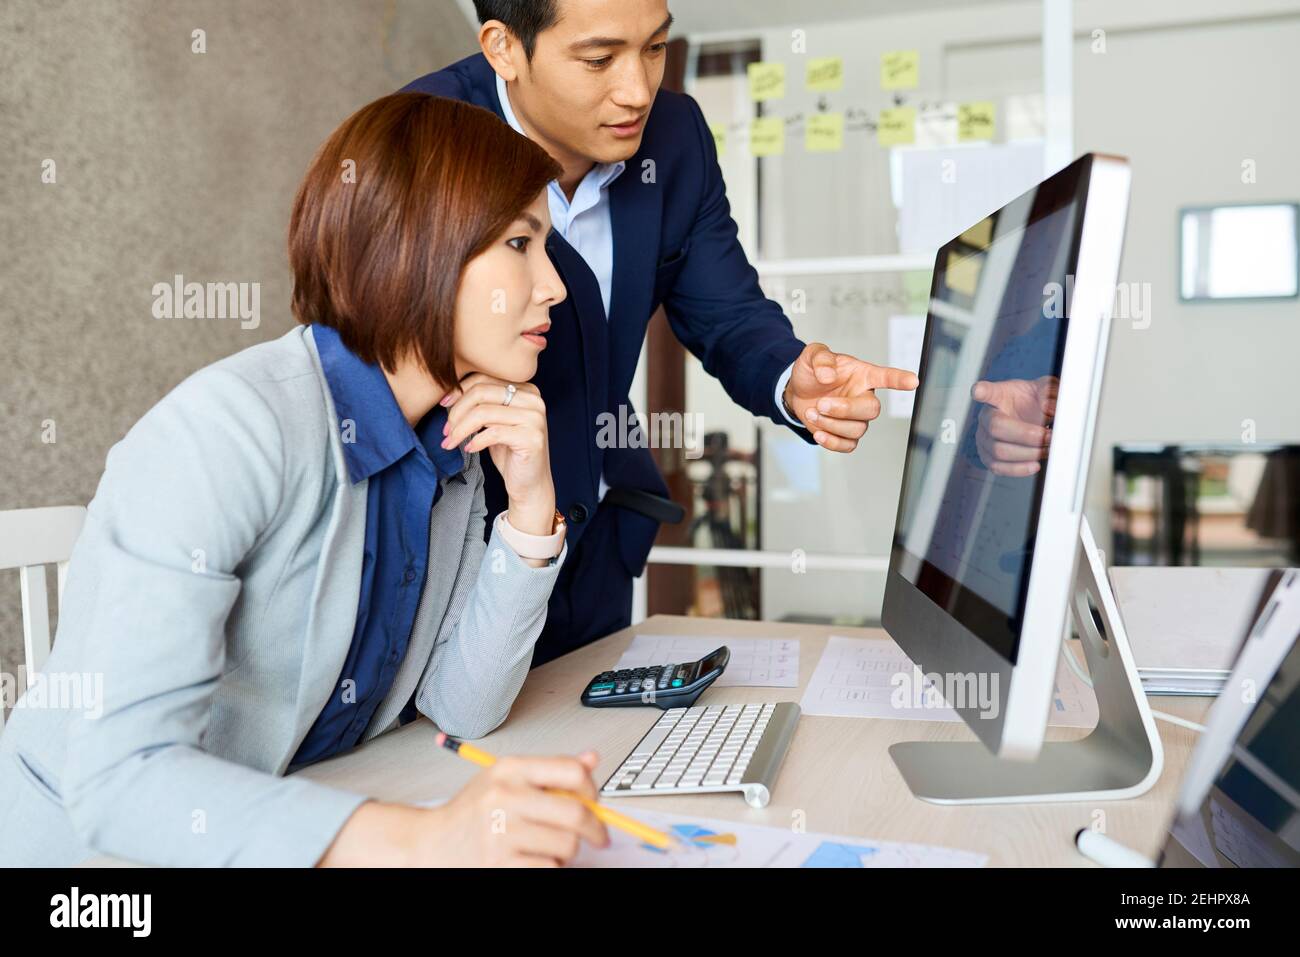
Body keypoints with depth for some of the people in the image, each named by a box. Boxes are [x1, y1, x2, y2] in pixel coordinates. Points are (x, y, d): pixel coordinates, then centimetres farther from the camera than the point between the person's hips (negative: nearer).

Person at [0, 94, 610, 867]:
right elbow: (116, 775, -27)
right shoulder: (232, 426, -22)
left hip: (289, 843, 6)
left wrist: (532, 508, -14)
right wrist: (420, 840, -37)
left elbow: (461, 710, -3)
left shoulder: (456, 441, -1)